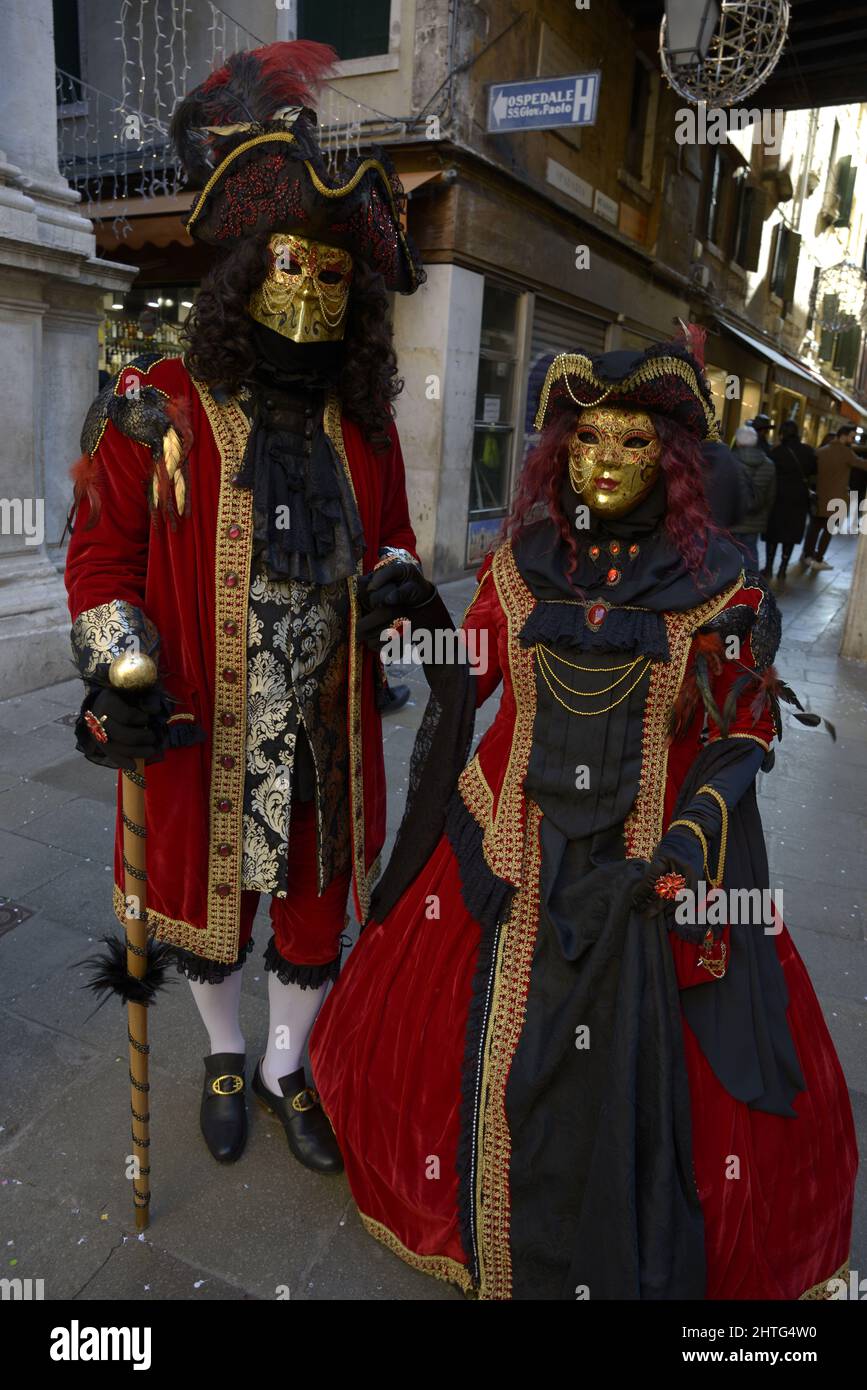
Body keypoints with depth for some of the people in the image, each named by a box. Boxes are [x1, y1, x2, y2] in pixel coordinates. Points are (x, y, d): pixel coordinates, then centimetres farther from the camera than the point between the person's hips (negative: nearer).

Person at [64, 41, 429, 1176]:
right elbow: (103, 560, -5)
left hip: (327, 731, 3)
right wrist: (122, 679, -16)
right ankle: (226, 1055, 47)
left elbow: (388, 537, 17)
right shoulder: (156, 409, -6)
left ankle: (286, 1066, 43)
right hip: (201, 733, -3)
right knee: (207, 903, 18)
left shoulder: (364, 427, 5)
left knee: (316, 910, 16)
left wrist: (398, 578, -6)